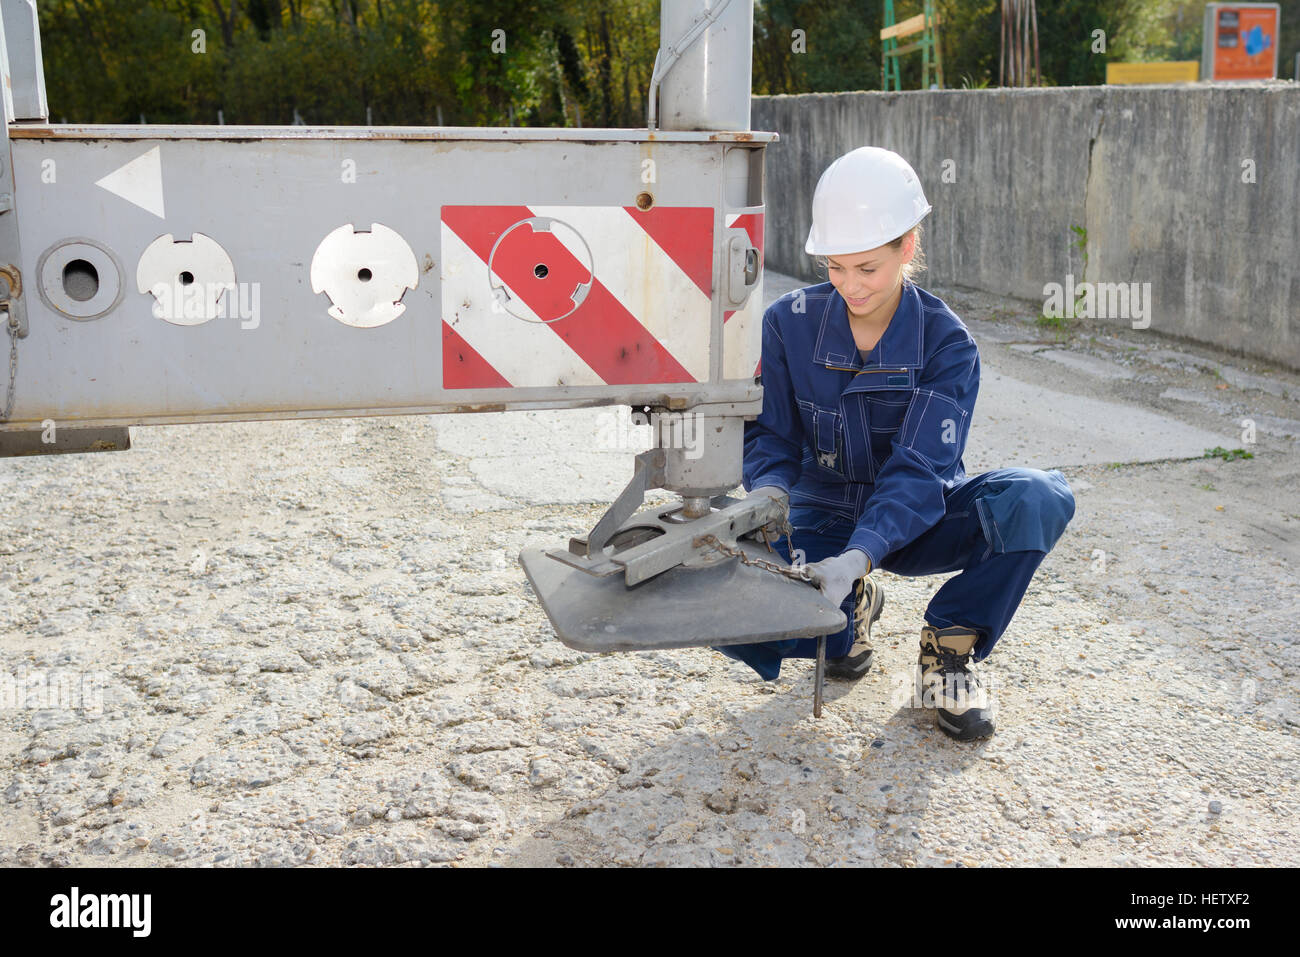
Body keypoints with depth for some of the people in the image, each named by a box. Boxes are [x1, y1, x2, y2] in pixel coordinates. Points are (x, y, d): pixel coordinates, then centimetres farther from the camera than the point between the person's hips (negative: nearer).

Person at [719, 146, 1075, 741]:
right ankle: (850, 609, 6)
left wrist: (858, 556, -43)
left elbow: (918, 471, -25)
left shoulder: (946, 344, -16)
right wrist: (769, 491, -30)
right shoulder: (789, 324, -10)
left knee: (1038, 499, -32)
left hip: (912, 520, -1)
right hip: (821, 516, 1)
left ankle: (948, 647, -8)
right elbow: (769, 435, -4)